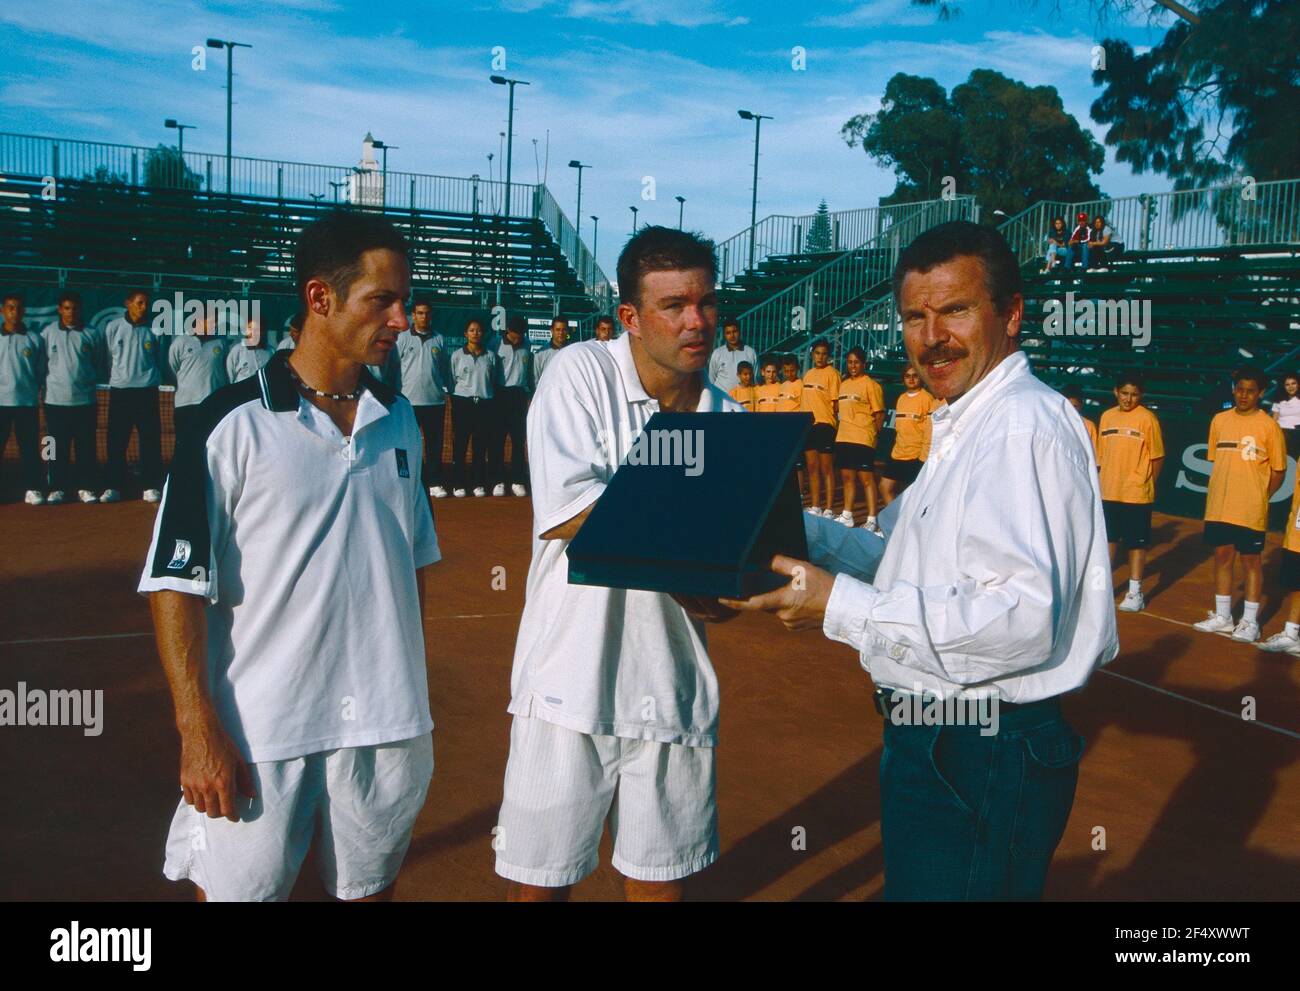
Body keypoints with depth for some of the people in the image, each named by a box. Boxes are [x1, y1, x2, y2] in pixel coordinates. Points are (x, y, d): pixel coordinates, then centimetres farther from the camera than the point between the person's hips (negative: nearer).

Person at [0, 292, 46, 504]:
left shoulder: (35, 339, 6)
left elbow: (41, 372, 9)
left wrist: (34, 391, 2)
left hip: (27, 402, 0)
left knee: (30, 447, 2)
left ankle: (33, 488, 8)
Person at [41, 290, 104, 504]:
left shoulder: (92, 334, 5)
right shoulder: (48, 333, 4)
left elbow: (100, 364, 12)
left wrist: (89, 380, 5)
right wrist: (48, 383, 3)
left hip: (85, 400, 0)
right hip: (56, 400, 0)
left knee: (86, 446, 2)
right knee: (59, 447, 3)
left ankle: (86, 487, 11)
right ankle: (57, 488, 12)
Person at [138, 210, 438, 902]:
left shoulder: (398, 420, 7)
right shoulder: (233, 423, -10)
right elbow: (176, 583, -11)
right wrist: (198, 732, -14)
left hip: (391, 732, 5)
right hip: (260, 738, -5)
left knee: (372, 889, 16)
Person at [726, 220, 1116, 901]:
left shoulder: (1021, 423, -20)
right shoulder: (968, 427, 15)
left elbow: (1022, 619, -30)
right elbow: (916, 565, 14)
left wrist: (841, 606, -28)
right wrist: (796, 531, 1)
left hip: (984, 764, -10)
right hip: (937, 743, 10)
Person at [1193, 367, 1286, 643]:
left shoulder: (1268, 426, -6)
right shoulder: (1219, 420, 6)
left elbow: (1279, 470, -1)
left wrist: (1260, 497, -5)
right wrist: (1219, 492, 9)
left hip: (1250, 511, -4)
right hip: (1218, 507, 4)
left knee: (1251, 561, 4)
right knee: (1222, 557, 11)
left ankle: (1250, 622, 13)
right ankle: (1222, 616, 22)